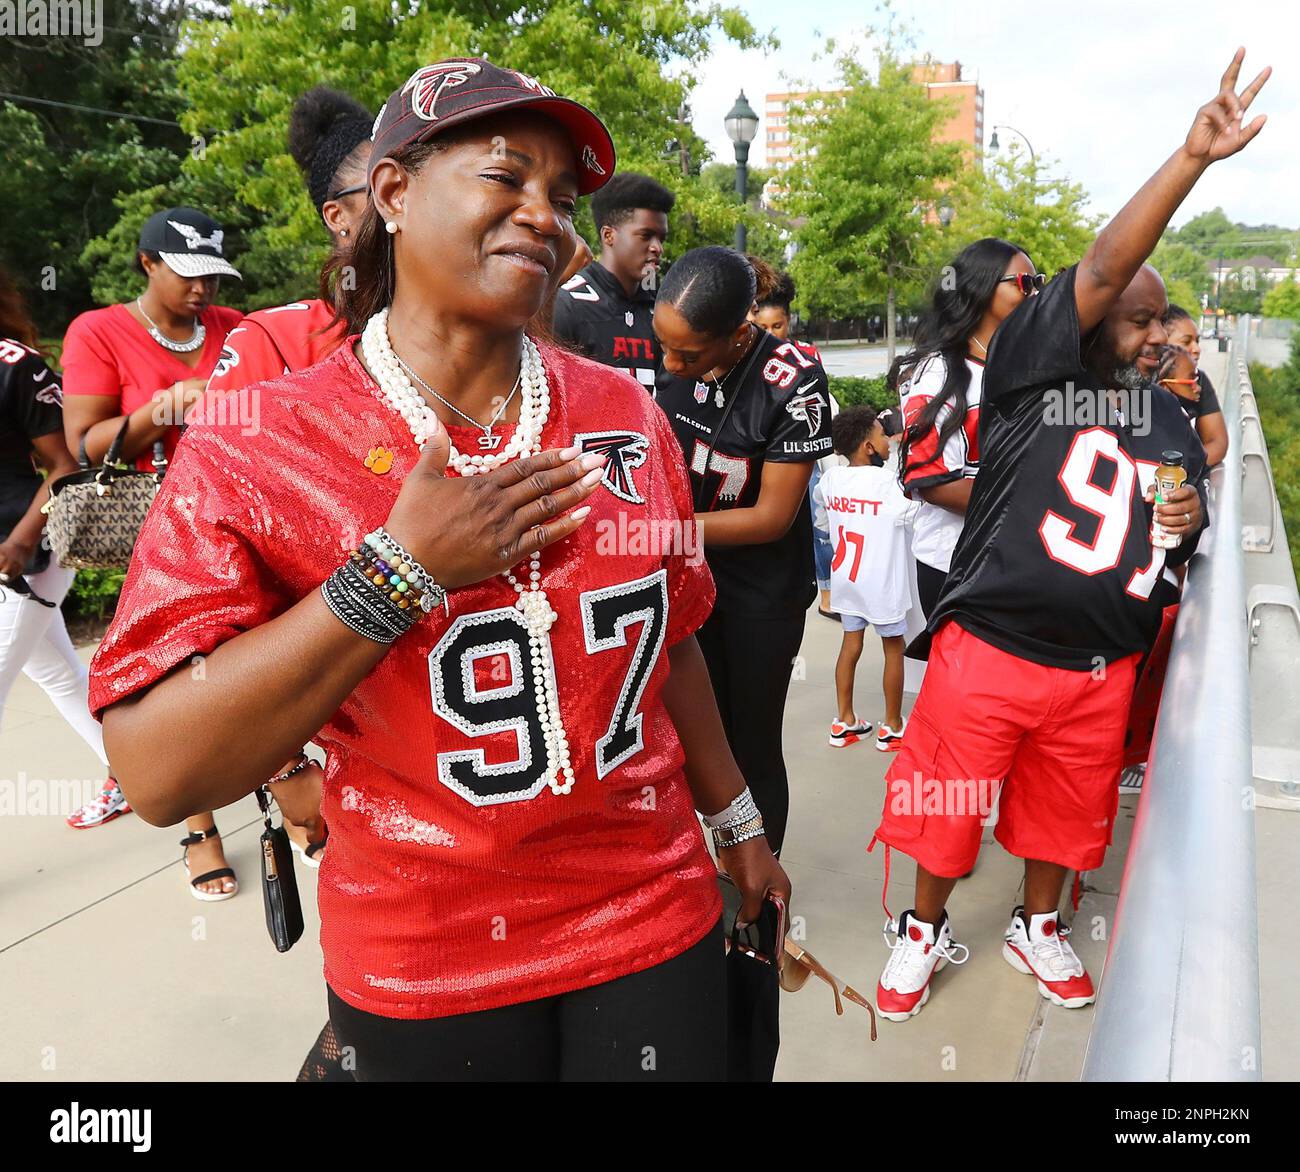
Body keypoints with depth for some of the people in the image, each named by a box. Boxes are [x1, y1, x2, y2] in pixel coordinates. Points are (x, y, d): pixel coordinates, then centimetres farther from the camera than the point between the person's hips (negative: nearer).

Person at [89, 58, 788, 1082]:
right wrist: (403, 569, -25)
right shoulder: (256, 445, -13)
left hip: (653, 924, 3)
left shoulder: (626, 415, -2)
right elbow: (157, 774, -19)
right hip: (420, 979, -2)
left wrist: (736, 822, 17)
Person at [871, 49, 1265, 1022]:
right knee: (948, 799, 8)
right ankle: (925, 931, 32)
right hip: (991, 645, -5)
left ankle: (1037, 929, 44)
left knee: (1066, 810, 19)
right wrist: (1193, 157, -26)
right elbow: (1103, 268, -21)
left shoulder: (1172, 419, 11)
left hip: (1101, 667, 5)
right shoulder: (1034, 371, -7)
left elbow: (1185, 519, 23)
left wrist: (1189, 518, -1)